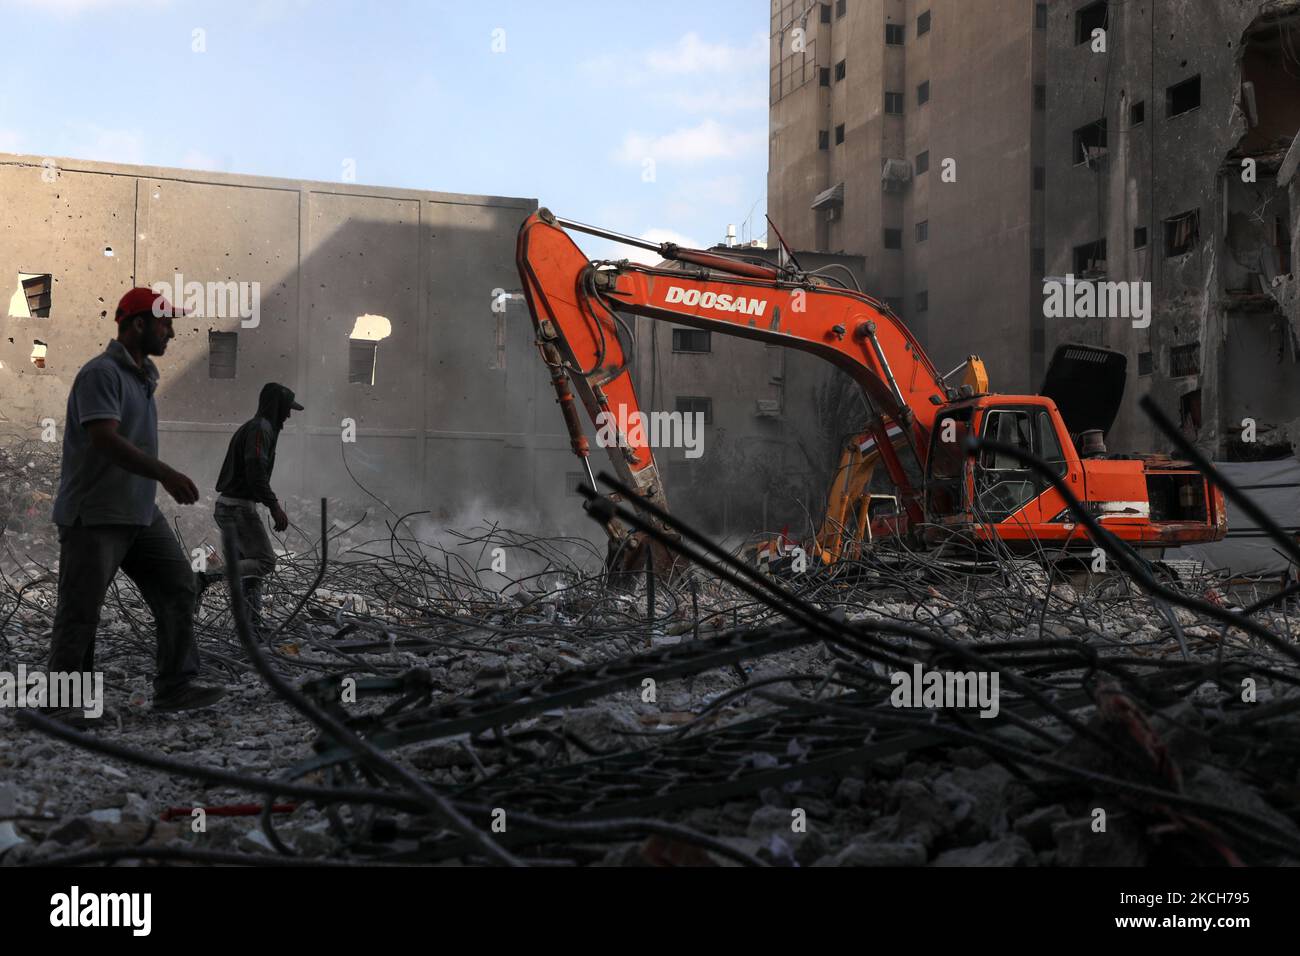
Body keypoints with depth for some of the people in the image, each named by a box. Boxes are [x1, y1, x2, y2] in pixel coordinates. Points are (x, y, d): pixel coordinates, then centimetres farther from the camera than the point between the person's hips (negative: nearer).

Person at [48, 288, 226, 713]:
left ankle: (175, 687, 3)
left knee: (178, 586, 1)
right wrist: (166, 474, -28)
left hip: (141, 513, 9)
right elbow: (106, 439, -25)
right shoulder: (102, 372, -14)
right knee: (80, 613, 0)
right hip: (94, 517, -9)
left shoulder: (141, 374, 15)